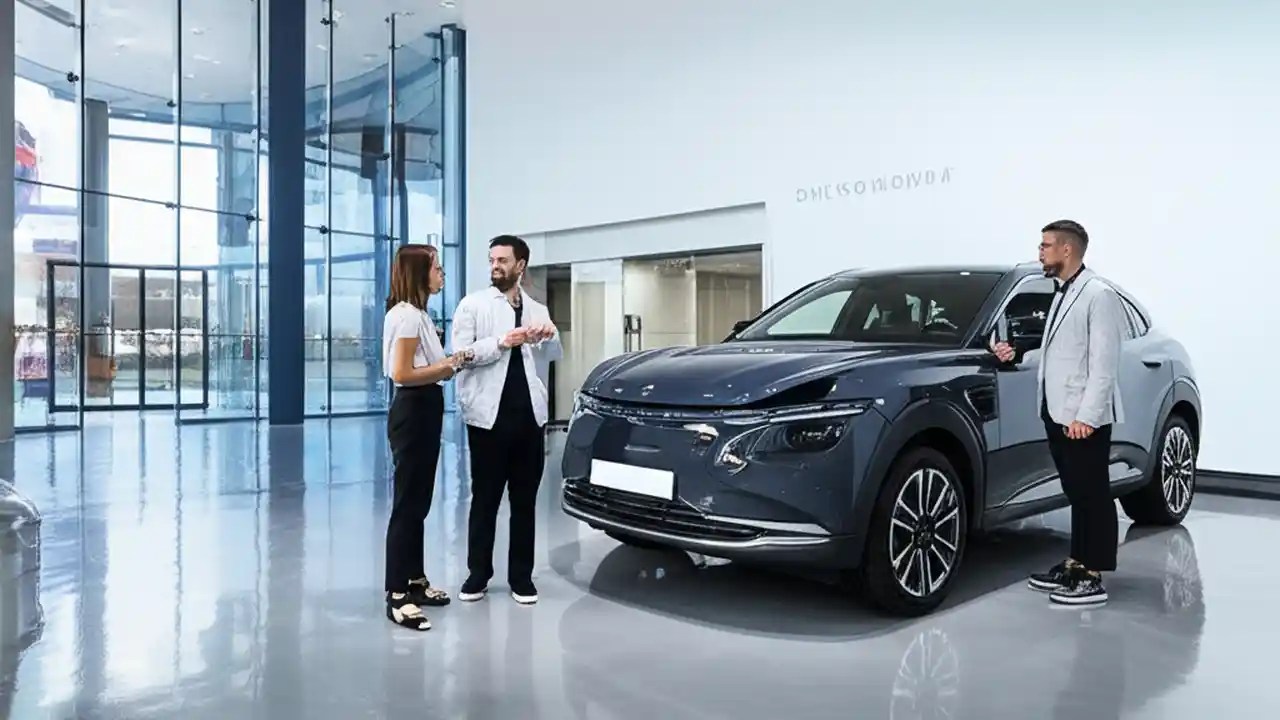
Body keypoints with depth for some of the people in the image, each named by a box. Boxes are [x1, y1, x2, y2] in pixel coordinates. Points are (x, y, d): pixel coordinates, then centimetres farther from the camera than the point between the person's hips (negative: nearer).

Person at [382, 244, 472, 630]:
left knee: (418, 503, 16)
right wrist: (446, 367, -13)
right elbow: (402, 374, -21)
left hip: (424, 411, 10)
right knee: (407, 504, -7)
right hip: (412, 413, -10)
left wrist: (450, 362, 2)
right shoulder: (406, 314, -14)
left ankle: (415, 580, 26)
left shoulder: (419, 314, 17)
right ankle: (396, 596, -1)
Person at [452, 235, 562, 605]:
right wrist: (501, 343, -19)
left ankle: (521, 576, 18)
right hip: (489, 416, -3)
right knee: (484, 499, 5)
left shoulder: (536, 309, 14)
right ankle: (478, 574, 18)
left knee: (525, 501, 9)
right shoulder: (473, 304, 2)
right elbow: (460, 354, -7)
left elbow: (554, 356, 13)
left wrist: (550, 336, -8)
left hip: (529, 415, 4)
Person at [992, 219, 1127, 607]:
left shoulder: (1099, 295, -11)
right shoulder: (1062, 294, 18)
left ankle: (1093, 578, 5)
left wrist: (1087, 415, -21)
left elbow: (1104, 363, -17)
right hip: (1057, 412, 9)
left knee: (1093, 495, -1)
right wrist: (1018, 352, 9)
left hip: (1083, 418, -9)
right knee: (1076, 494, 16)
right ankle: (1075, 566, 24)